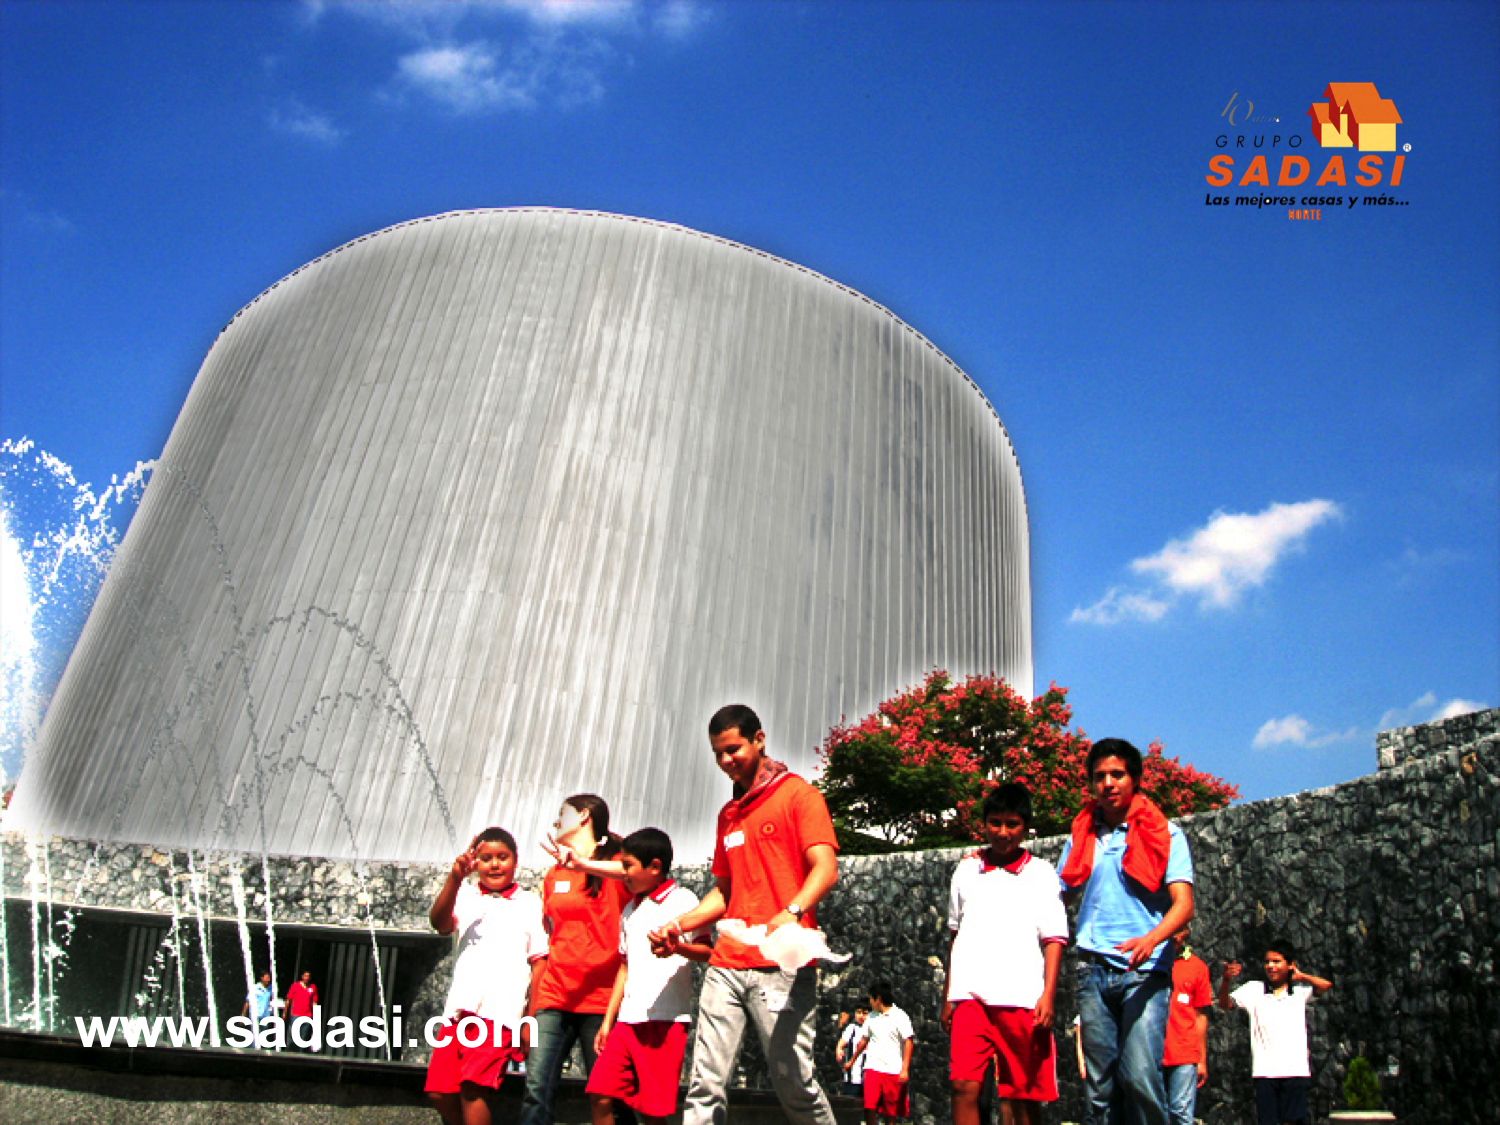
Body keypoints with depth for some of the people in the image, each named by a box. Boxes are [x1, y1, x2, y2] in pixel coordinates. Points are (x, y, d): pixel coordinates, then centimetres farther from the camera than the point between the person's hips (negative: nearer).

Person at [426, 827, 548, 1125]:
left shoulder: (530, 904, 7)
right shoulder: (465, 896, 12)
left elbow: (539, 963, 5)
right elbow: (439, 923, -9)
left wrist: (531, 1019, -1)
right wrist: (454, 878, -26)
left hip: (501, 1012, -3)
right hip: (460, 1009, 4)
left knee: (472, 1086, -16)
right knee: (438, 1091, 3)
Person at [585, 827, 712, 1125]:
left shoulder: (682, 900, -1)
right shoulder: (630, 910, 21)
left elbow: (707, 951, -8)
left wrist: (677, 947, -27)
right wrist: (607, 1021, 20)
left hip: (666, 1019, -6)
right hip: (628, 1020, 7)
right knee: (599, 1096, -2)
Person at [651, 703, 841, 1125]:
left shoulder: (797, 794, 1)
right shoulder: (728, 814, 21)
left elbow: (826, 869, -10)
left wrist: (792, 912, -28)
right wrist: (677, 926, 11)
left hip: (781, 965, -6)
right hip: (726, 964, 6)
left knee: (795, 1084, -3)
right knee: (705, 1088, -1)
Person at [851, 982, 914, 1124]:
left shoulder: (900, 1017, -3)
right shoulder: (872, 1017, 14)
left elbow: (908, 1042, -8)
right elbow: (864, 1040, 25)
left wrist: (905, 1069, -16)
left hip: (894, 1071, -3)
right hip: (873, 1068, 3)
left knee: (891, 1110, 2)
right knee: (869, 1107, -12)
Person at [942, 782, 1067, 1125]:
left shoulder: (1040, 872, 6)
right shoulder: (967, 869, 13)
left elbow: (1054, 938, 2)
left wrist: (1048, 994, -9)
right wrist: (947, 997, 16)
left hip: (1023, 1000, -1)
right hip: (970, 997, 1)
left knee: (1023, 1097, 4)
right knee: (963, 1087, -11)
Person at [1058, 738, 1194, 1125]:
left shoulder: (1165, 834, 5)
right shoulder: (1081, 837, 15)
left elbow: (1184, 904, -6)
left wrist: (1150, 939, -24)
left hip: (1145, 970, -3)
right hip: (1094, 969, 3)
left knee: (1141, 1077, -15)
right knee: (1099, 1083, 3)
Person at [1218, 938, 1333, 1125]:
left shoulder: (1300, 990, 8)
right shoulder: (1254, 989, 8)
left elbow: (1326, 985, -8)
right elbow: (1226, 1004, 0)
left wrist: (1299, 976, 5)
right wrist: (1226, 980, -18)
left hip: (1295, 1070, -1)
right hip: (1264, 1072, 1)